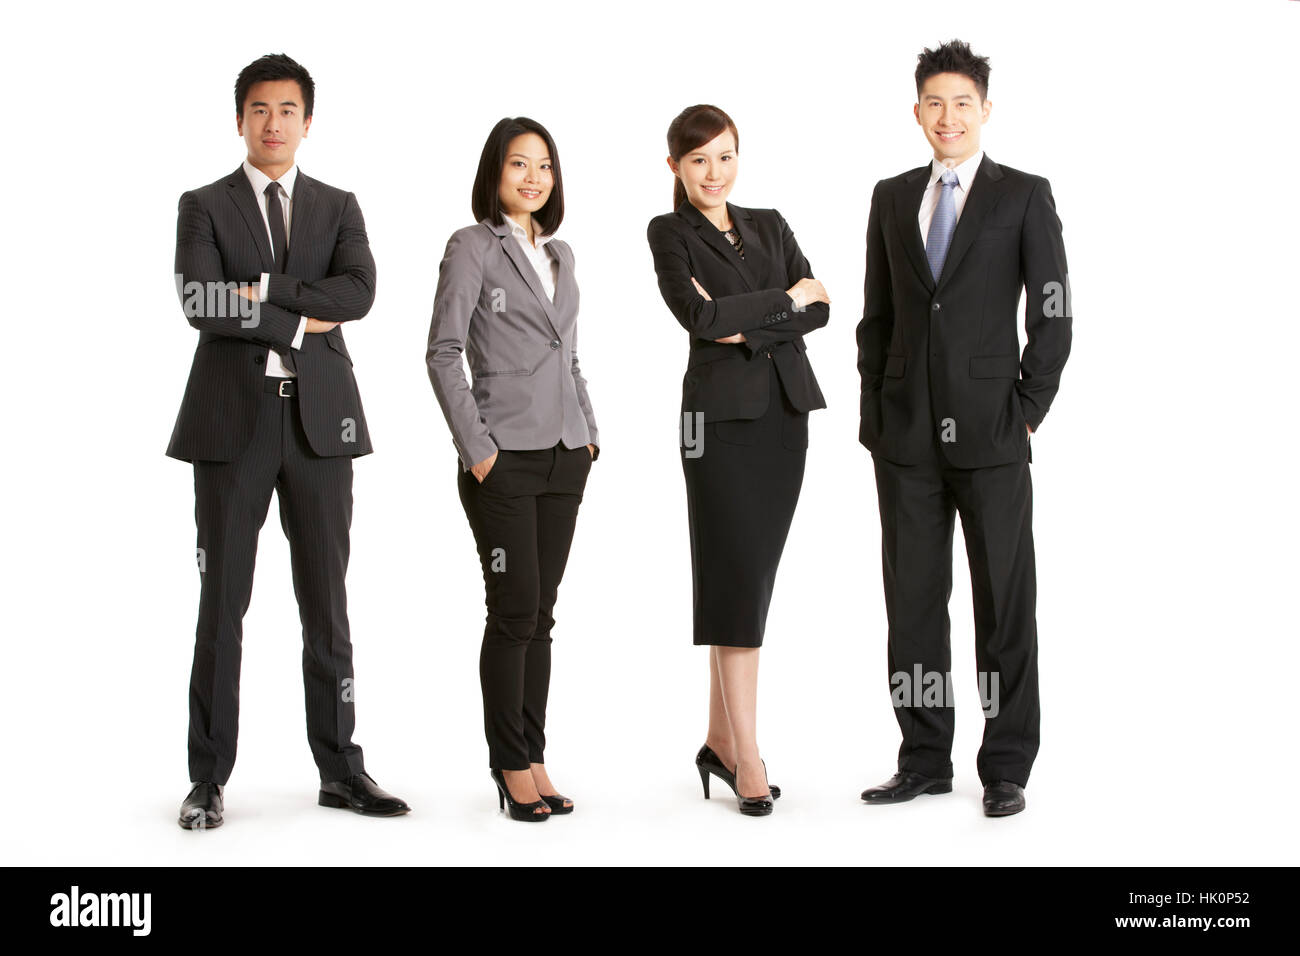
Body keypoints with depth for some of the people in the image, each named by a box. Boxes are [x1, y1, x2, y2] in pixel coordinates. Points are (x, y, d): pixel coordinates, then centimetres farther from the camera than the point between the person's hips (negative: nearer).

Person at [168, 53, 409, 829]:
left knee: (327, 602, 6)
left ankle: (341, 769, 13)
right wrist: (299, 324, -10)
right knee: (223, 602, 1)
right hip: (233, 418, -2)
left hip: (320, 418, 2)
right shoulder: (204, 207, 6)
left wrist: (263, 289, -13)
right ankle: (209, 778, 7)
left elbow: (359, 292, -7)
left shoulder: (338, 207, 12)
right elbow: (199, 302, -11)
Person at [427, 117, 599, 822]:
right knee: (514, 611, -5)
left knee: (541, 613, 8)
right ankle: (510, 764, 5)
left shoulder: (560, 253, 16)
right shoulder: (472, 246, -4)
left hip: (564, 454, 6)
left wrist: (588, 433, 12)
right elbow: (442, 353, -9)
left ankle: (532, 758, 14)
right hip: (505, 457, -6)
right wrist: (476, 447, -13)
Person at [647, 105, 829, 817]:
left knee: (753, 577, 7)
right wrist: (786, 299, -7)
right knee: (737, 578, -9)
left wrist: (747, 326, -11)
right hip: (722, 415, -5)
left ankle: (721, 741, 16)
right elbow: (700, 316, -15)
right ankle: (748, 758, -7)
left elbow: (819, 310, 2)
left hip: (786, 411, 5)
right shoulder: (670, 233, 1)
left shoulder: (770, 225, 15)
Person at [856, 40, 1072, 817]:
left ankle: (1007, 767, 10)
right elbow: (878, 316, 13)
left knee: (1005, 601, 1)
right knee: (911, 599, 7)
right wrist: (875, 416, 7)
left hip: (990, 432, -3)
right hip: (907, 433, 4)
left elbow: (1053, 314, -1)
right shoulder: (892, 198, 12)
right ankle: (924, 761, 16)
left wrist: (1029, 411, -6)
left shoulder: (1024, 196, 1)